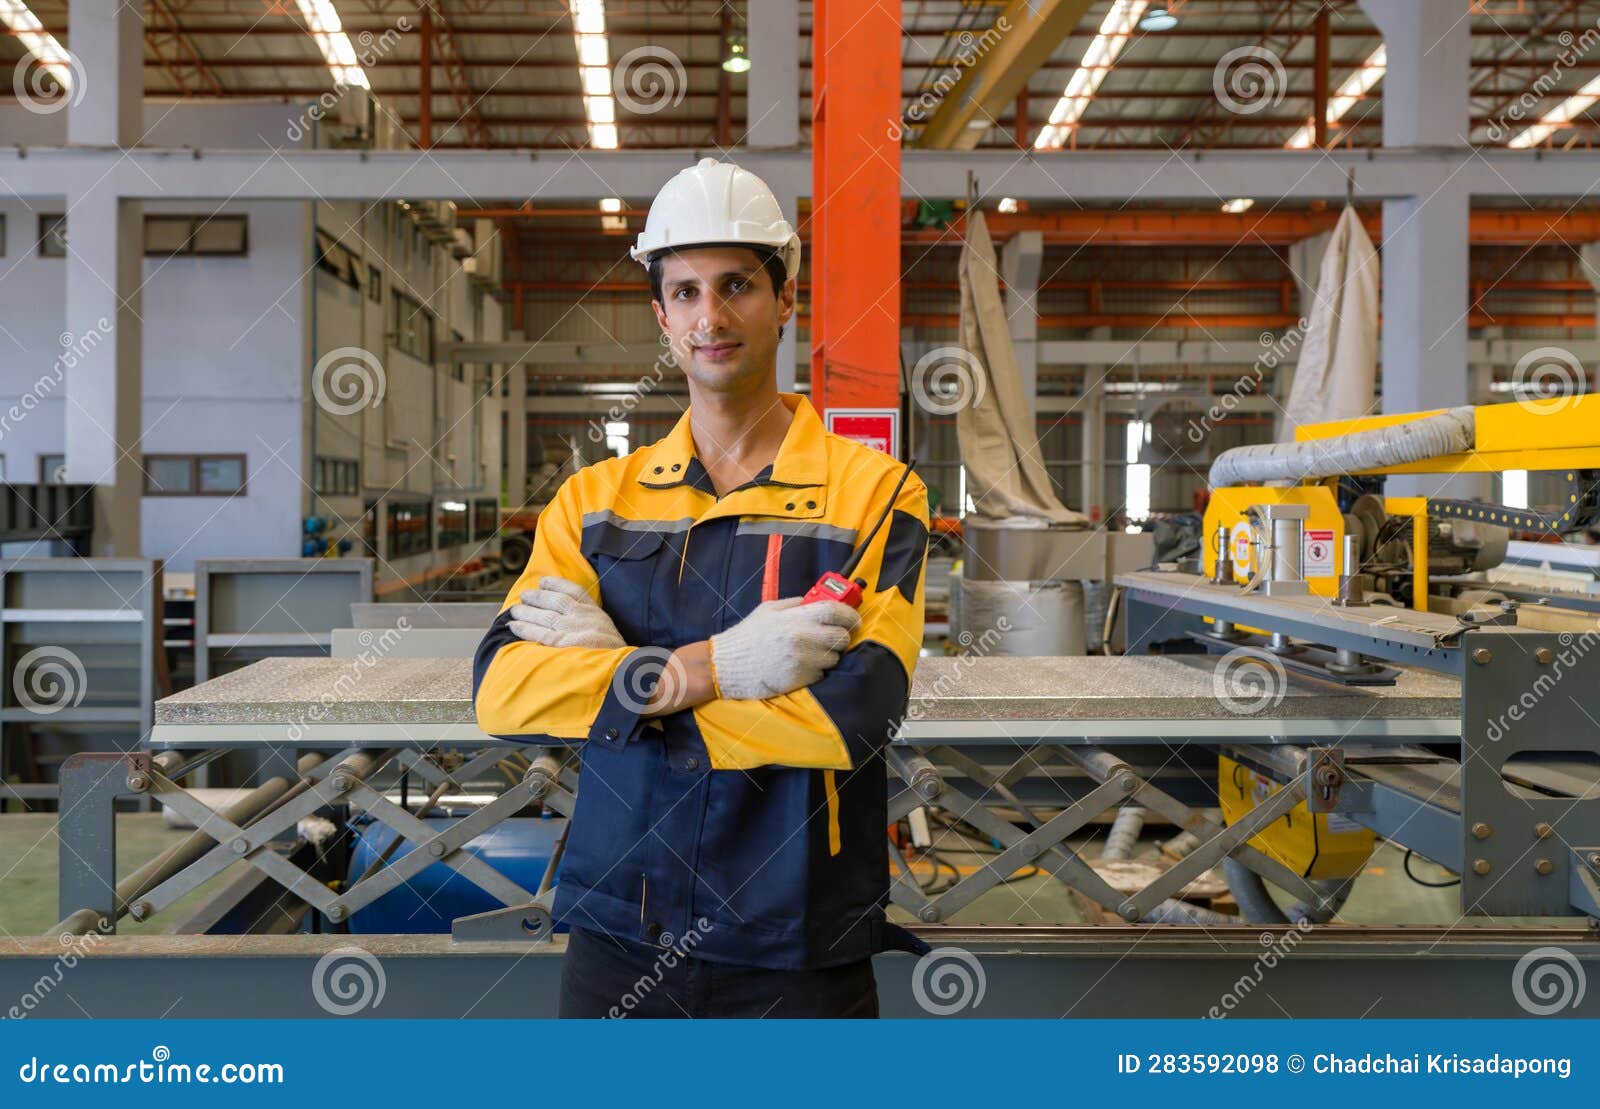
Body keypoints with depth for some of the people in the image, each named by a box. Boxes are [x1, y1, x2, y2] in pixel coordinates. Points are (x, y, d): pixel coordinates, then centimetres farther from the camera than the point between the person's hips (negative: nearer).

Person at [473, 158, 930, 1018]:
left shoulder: (875, 493, -5)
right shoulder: (596, 499, 5)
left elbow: (853, 715, -19)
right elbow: (500, 690, -9)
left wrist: (620, 672, -15)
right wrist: (707, 667, -21)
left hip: (797, 959, -2)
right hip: (617, 944, 3)